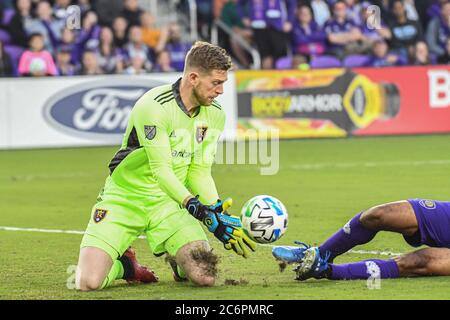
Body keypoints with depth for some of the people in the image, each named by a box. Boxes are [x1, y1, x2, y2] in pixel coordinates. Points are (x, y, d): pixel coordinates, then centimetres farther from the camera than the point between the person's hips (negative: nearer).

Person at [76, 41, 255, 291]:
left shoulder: (214, 114, 0)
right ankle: (122, 264, 15)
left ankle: (178, 261, 19)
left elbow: (200, 171, 5)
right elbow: (161, 170, -27)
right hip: (124, 199, -5)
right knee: (89, 281, -22)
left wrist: (217, 211, -11)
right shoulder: (154, 106, -22)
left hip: (169, 204, 5)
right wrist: (197, 209, -36)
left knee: (204, 276, -19)